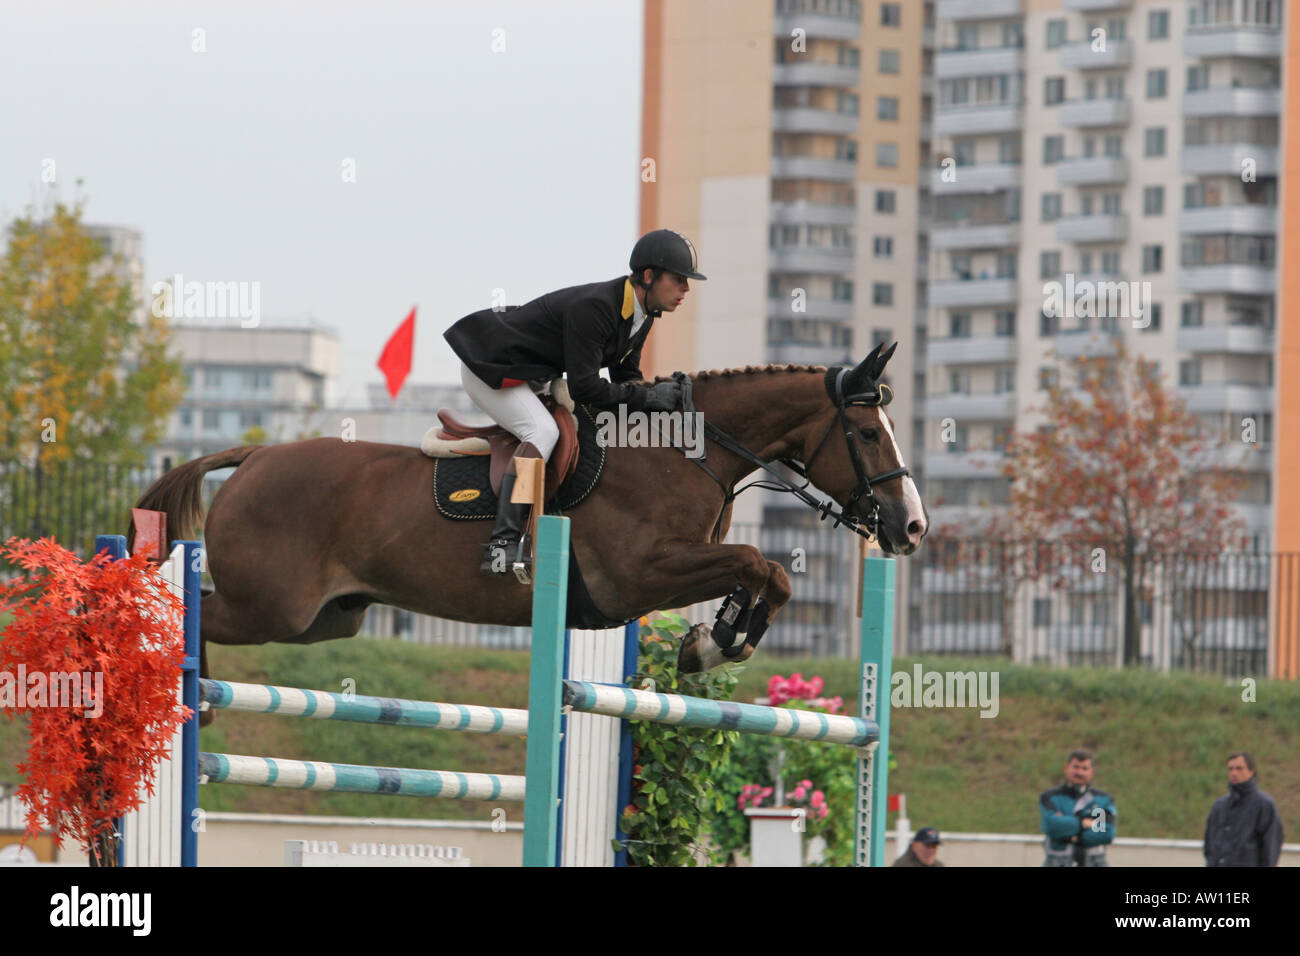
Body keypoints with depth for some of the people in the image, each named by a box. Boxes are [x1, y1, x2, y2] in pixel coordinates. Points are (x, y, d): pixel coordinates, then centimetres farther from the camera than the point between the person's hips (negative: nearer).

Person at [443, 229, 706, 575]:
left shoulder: (641, 315, -1)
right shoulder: (593, 307, -32)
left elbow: (626, 376, 8)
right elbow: (584, 388, -33)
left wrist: (655, 395, -11)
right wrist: (648, 398, -29)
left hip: (529, 374, 11)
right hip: (488, 367, -11)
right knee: (543, 431, -28)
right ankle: (502, 543, -36)